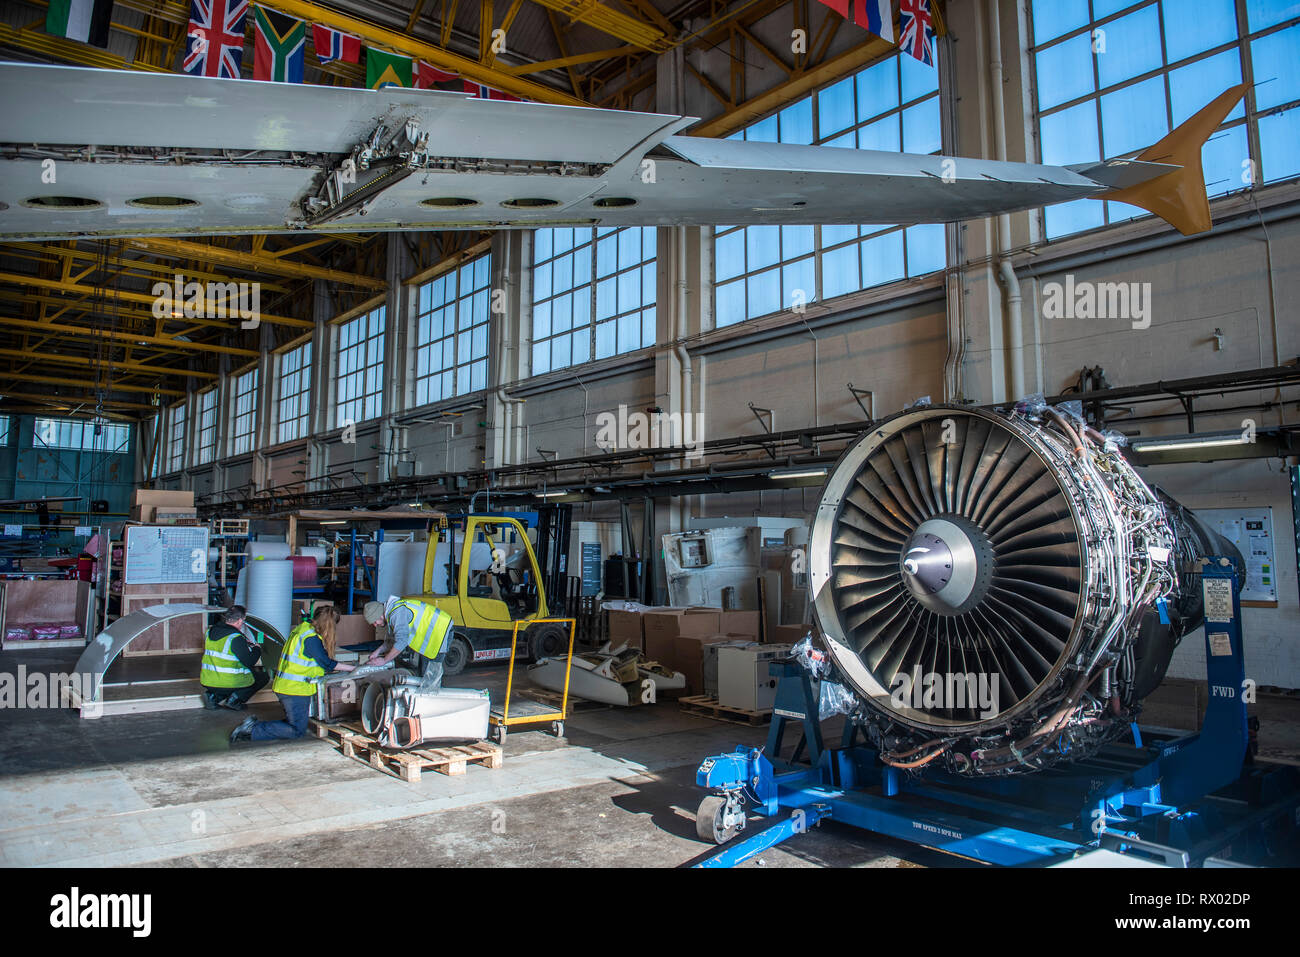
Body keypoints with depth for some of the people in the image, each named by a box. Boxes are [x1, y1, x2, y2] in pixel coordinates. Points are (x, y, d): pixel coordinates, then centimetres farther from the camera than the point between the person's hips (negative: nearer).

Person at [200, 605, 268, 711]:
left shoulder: (210, 631, 6)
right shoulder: (236, 638, -19)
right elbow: (250, 662, -16)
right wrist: (257, 649, 4)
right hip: (229, 683, -7)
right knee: (263, 676, 10)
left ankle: (213, 696, 12)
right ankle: (235, 699, -5)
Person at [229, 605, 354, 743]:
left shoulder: (303, 628, 10)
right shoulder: (311, 638, -19)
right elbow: (327, 664, -15)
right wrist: (353, 668, -6)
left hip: (284, 685, 10)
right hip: (295, 689, -10)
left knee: (295, 724, 18)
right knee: (297, 730, -1)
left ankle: (253, 724, 10)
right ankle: (253, 731, -3)